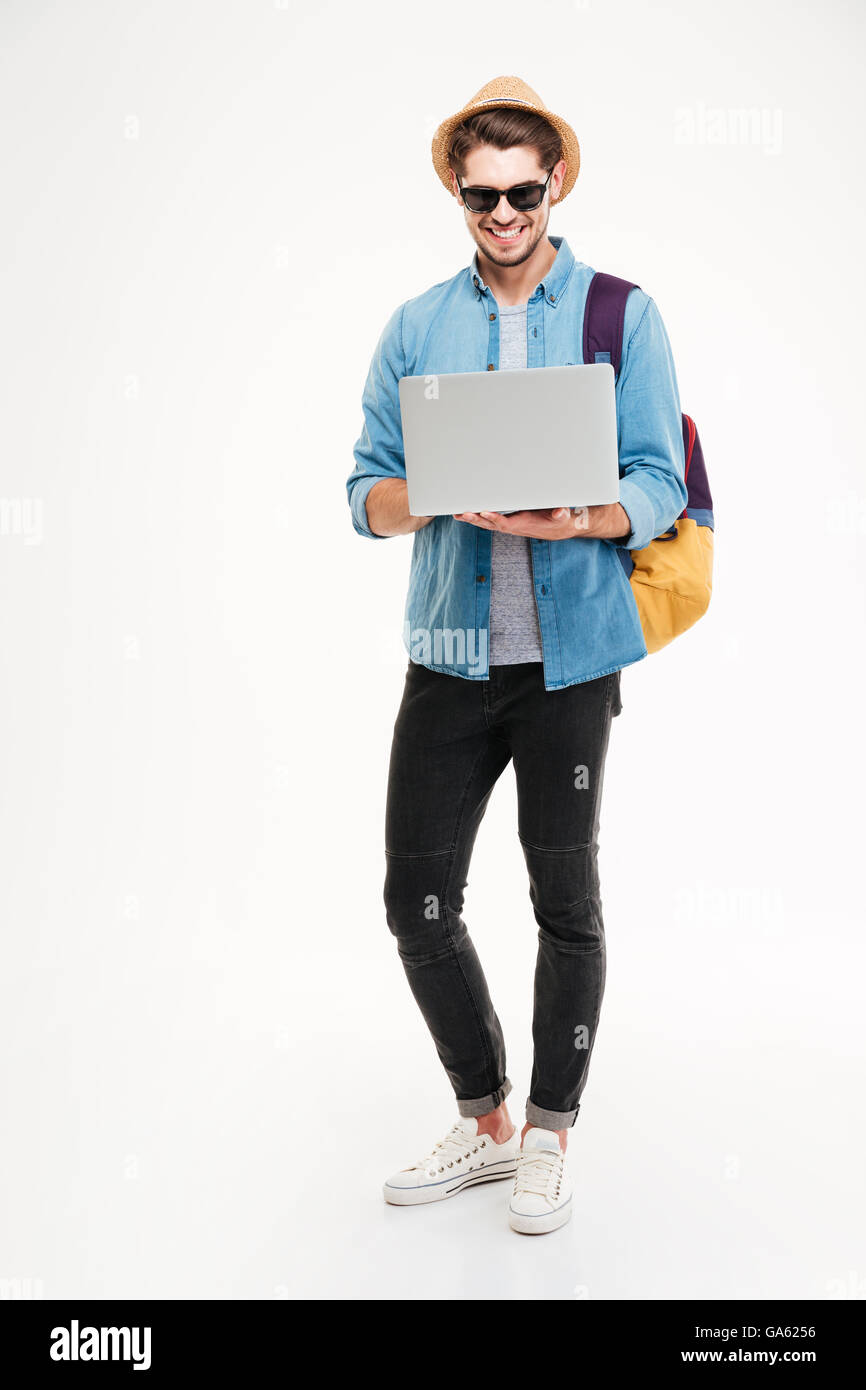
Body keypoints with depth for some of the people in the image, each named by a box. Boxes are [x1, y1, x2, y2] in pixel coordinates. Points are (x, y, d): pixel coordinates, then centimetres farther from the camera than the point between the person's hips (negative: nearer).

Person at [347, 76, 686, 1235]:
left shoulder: (622, 317, 2)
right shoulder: (415, 330, 9)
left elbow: (661, 486, -3)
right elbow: (367, 493, 5)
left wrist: (579, 519, -23)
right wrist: (437, 497, -17)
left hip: (568, 656, -2)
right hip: (449, 652, 3)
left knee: (566, 901, 8)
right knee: (417, 899, 5)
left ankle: (549, 1136, 28)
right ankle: (484, 1123, 27)